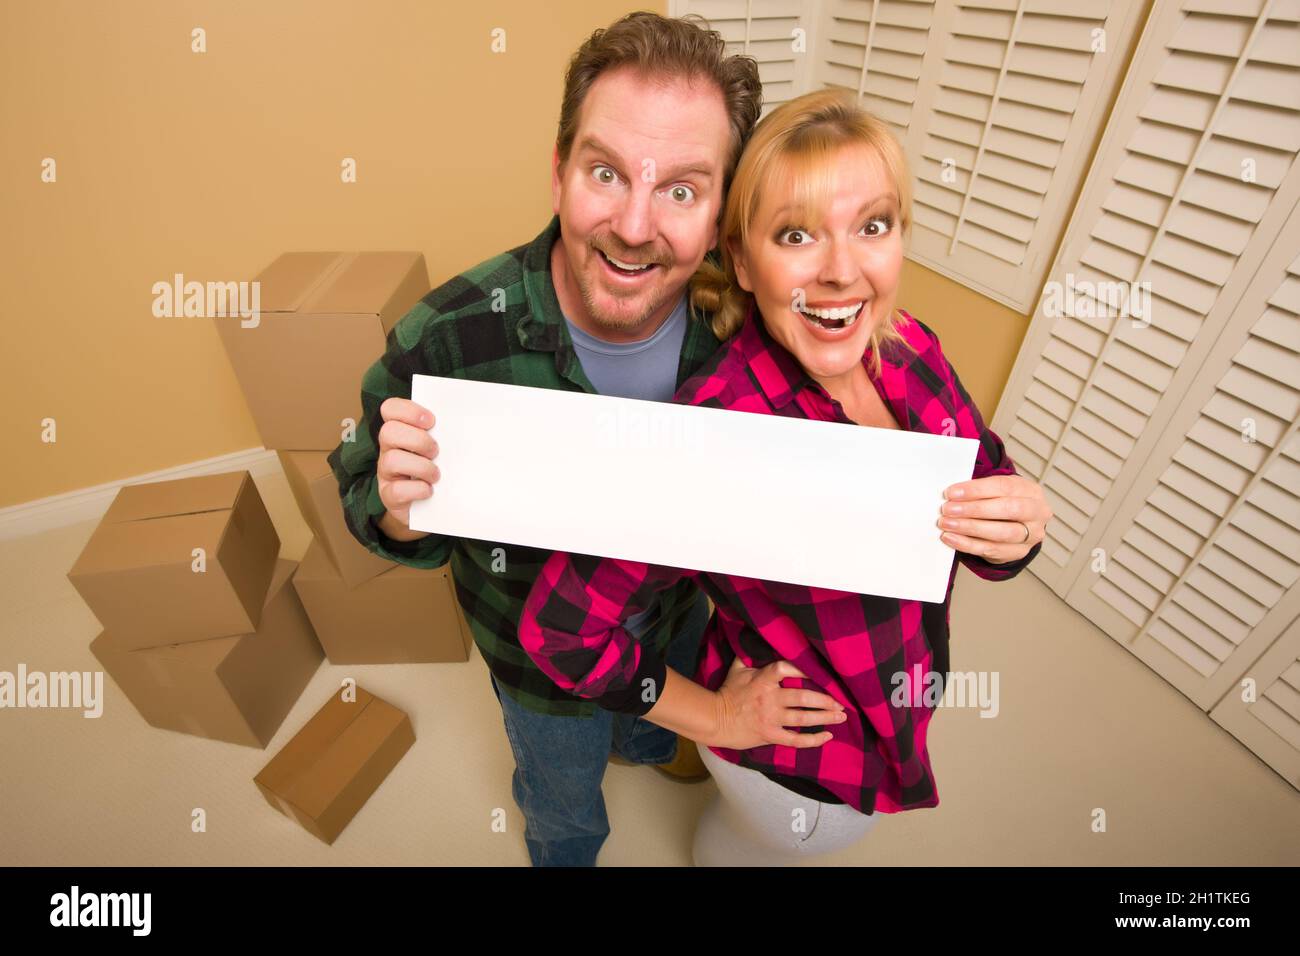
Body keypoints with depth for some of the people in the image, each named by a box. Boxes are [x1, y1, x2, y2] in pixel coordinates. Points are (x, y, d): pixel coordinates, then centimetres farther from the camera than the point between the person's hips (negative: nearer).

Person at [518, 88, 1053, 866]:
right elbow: (559, 627, -31)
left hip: (898, 704, 6)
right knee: (753, 841, 29)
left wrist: (1017, 528, -27)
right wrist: (712, 717, -18)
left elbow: (989, 491, -4)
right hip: (797, 755, -5)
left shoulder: (909, 348, -17)